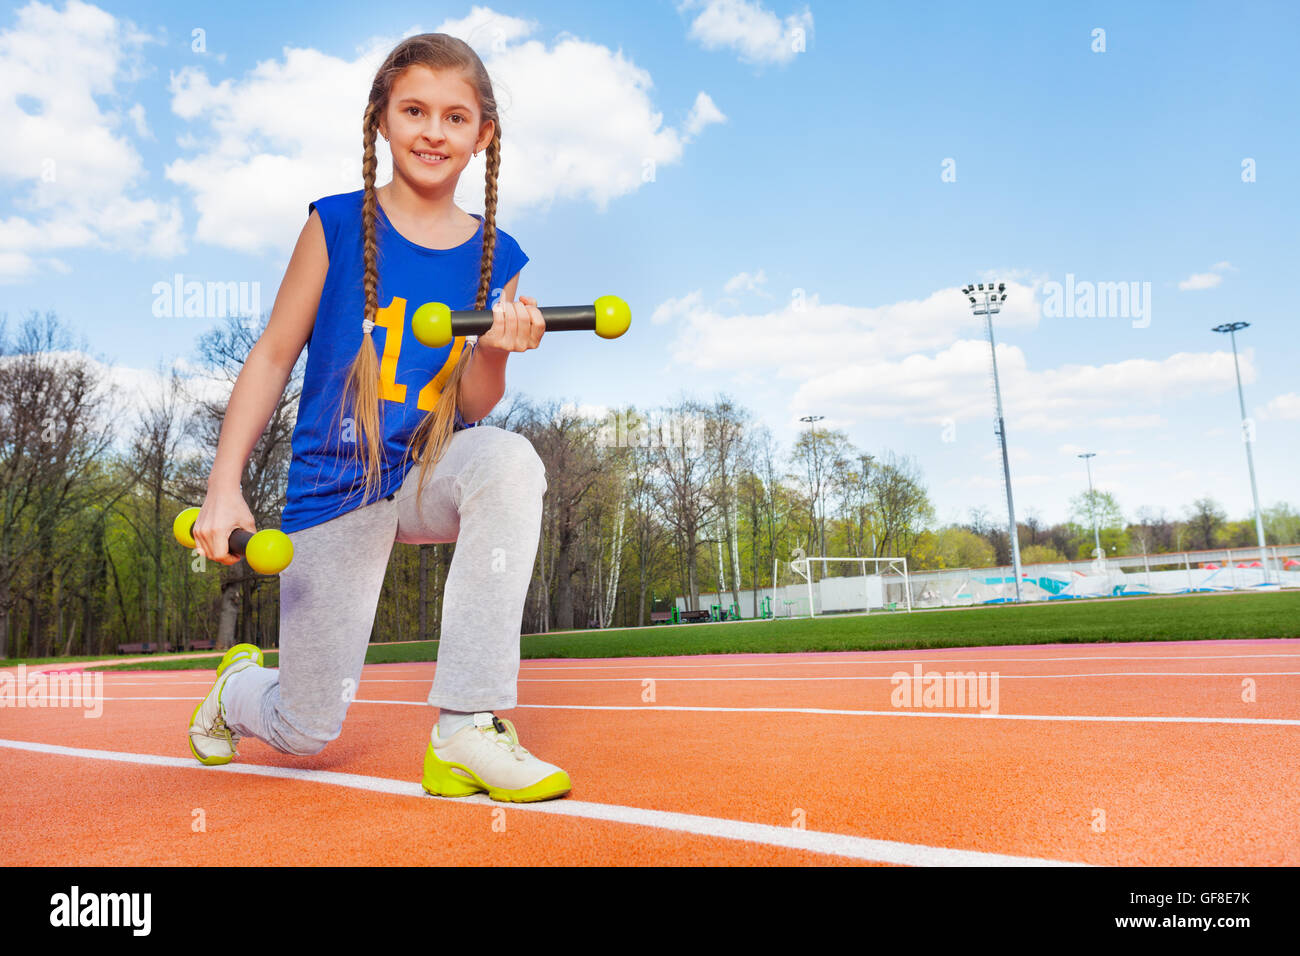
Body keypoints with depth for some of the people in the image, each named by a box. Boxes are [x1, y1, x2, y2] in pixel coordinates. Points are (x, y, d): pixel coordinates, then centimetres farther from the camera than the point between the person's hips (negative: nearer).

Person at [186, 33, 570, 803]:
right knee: (307, 733, 3)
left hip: (431, 475, 2)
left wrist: (496, 350, -21)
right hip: (335, 487, -1)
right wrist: (225, 488, -6)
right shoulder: (337, 225, -4)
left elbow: (469, 409, 0)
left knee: (510, 459, -37)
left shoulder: (495, 256, 1)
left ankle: (468, 730, -29)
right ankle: (239, 686, 44)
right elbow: (273, 356, 0)